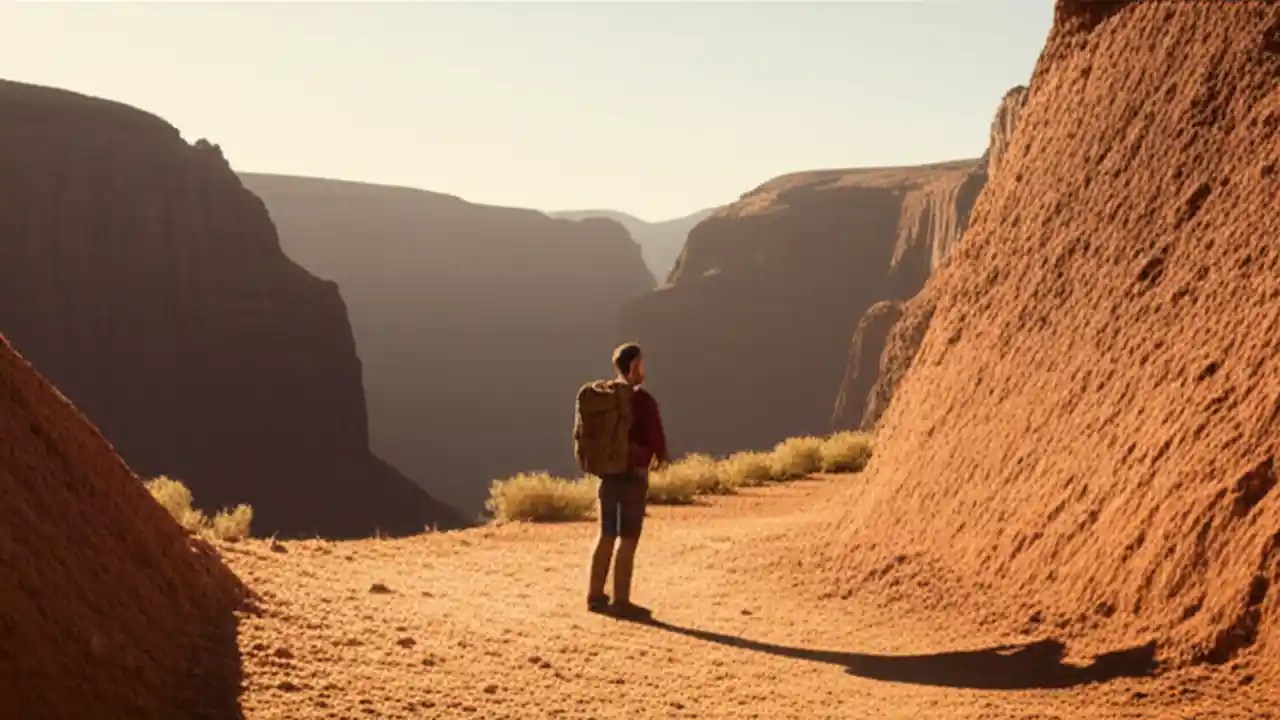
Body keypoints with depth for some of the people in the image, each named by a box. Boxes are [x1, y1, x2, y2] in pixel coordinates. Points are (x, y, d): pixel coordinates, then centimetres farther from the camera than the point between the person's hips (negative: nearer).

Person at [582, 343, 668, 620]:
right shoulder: (642, 400, -15)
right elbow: (655, 436, -14)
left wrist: (585, 458, 21)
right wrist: (660, 457, 7)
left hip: (607, 472, 7)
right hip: (633, 475, -7)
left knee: (606, 535, 15)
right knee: (628, 541, -2)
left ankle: (595, 596, 19)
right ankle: (621, 602, 1)